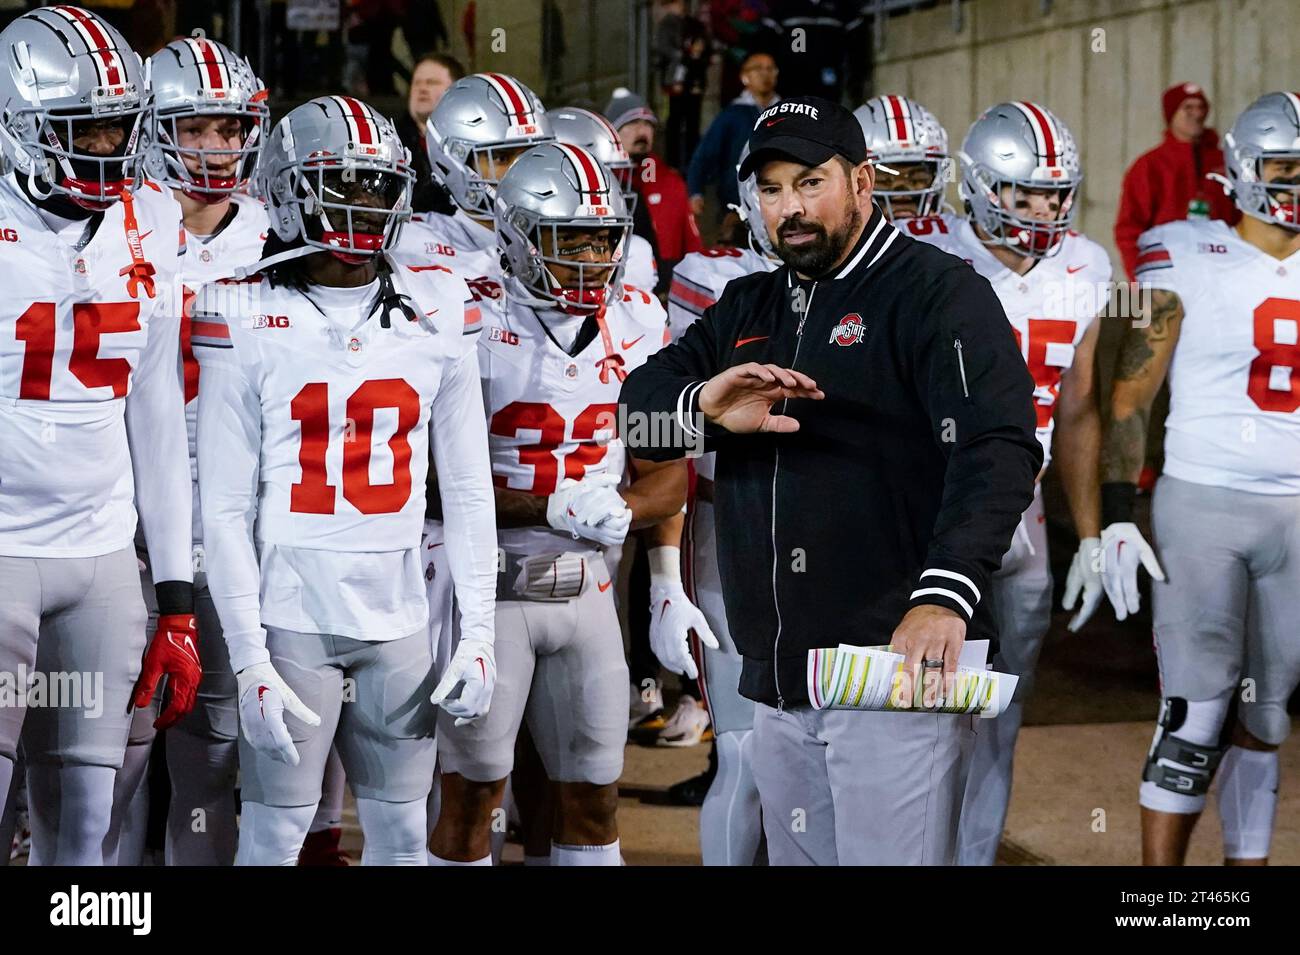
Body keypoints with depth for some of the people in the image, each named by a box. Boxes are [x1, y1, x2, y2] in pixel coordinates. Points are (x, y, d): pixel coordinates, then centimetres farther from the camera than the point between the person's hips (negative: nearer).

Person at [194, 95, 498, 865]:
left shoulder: (438, 310, 6)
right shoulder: (247, 318, -3)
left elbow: (467, 488, 10)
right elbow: (225, 506, -3)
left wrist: (478, 633, 5)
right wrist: (249, 658, -8)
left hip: (399, 617, 3)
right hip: (292, 614, -3)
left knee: (403, 838, 8)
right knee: (274, 837, -2)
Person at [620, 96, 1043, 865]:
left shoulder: (938, 293, -5)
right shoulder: (747, 309, 18)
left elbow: (998, 448, -18)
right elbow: (639, 407, 9)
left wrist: (945, 594, -34)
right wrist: (703, 406, -16)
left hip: (897, 667, -7)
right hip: (780, 682, 7)